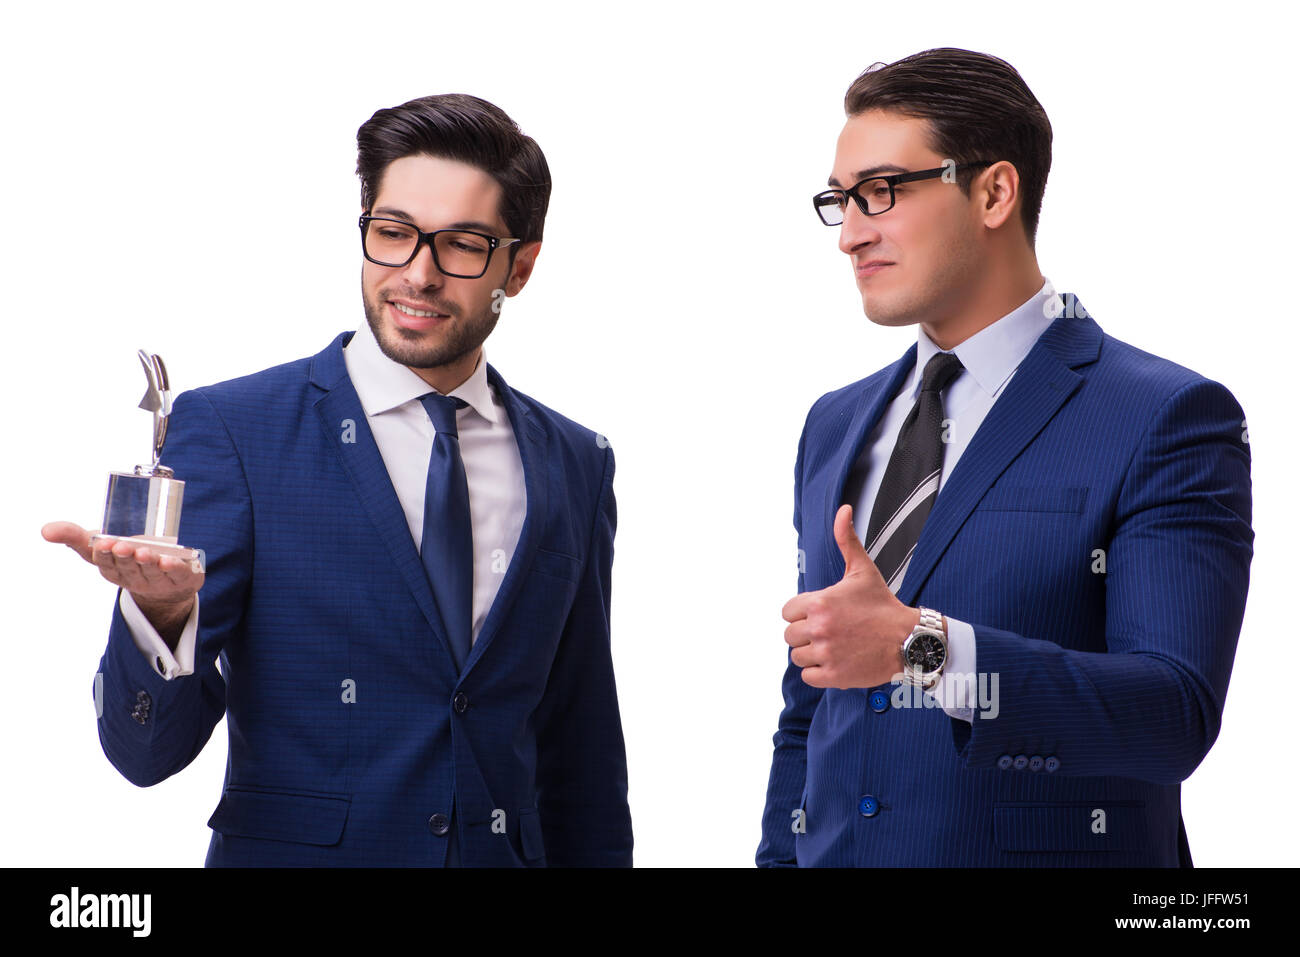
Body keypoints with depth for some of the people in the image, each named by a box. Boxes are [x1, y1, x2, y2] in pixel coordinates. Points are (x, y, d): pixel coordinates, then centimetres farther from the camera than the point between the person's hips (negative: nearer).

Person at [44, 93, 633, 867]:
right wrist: (162, 609, -32)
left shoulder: (577, 467, 4)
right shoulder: (228, 428, -7)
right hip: (291, 850, -3)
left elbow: (584, 769, 8)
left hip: (508, 851, 3)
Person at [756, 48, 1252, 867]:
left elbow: (1176, 713, -21)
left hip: (1054, 848, -5)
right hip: (834, 848, 5)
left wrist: (922, 648, -31)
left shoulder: (1168, 421, -9)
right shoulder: (834, 426, 11)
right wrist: (778, 858, 5)